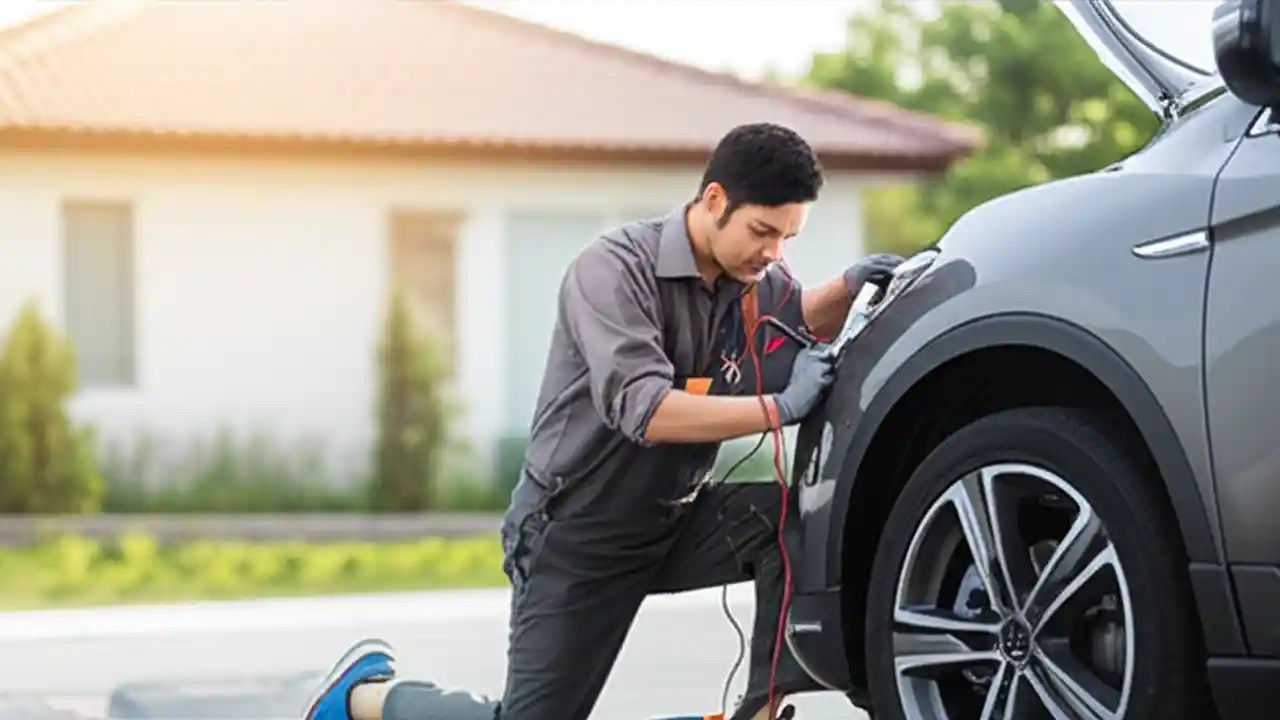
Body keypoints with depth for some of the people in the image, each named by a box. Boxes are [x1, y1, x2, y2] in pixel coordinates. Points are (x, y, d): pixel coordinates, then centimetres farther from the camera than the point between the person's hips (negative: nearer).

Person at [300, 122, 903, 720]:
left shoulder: (758, 282, -4)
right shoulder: (615, 268, -23)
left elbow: (798, 323, 18)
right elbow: (643, 410, -35)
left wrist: (847, 288, -5)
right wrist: (780, 408, -40)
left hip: (674, 520, 6)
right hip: (576, 532, -6)